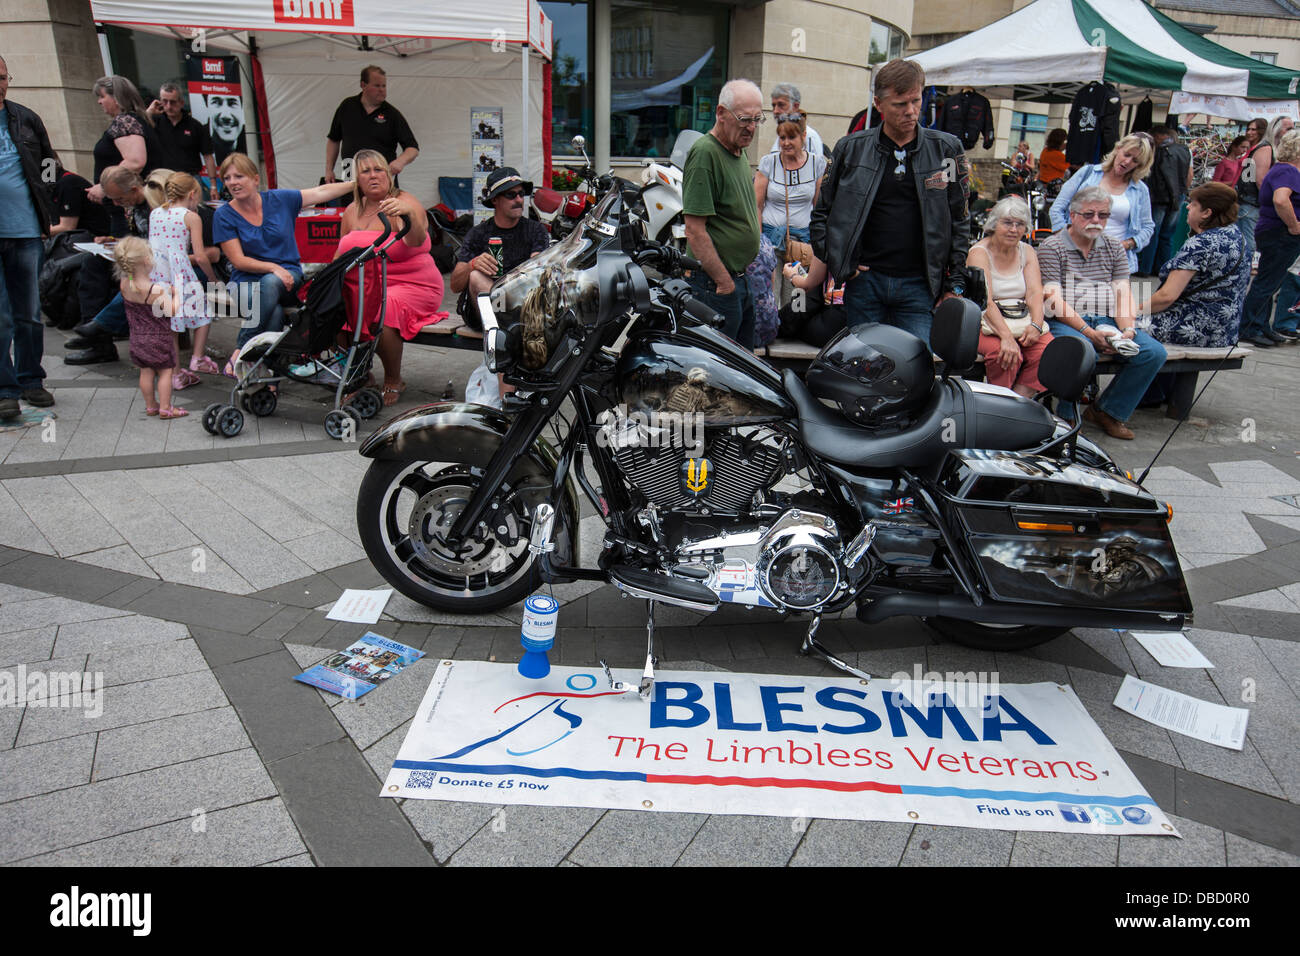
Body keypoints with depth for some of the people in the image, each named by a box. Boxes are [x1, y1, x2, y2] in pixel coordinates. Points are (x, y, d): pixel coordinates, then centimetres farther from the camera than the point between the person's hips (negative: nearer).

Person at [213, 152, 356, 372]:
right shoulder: (224, 215, 0)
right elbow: (238, 261, -6)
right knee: (275, 313, -34)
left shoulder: (279, 199, 3)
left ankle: (241, 349, -27)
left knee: (270, 283, -36)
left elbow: (322, 192, 4)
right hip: (248, 282, -1)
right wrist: (273, 267, -20)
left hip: (289, 275, 1)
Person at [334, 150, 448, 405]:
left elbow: (416, 241, -26)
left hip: (411, 284, -6)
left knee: (386, 309, -35)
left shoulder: (405, 203, -4)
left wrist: (408, 213, -46)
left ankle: (394, 381, -11)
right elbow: (341, 254, 26)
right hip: (364, 286, 6)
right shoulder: (352, 212, 15)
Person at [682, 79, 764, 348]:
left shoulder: (739, 152, 15)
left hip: (740, 278, 10)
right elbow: (695, 230, -21)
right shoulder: (704, 152, -15)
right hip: (715, 282, -10)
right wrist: (724, 282, -18)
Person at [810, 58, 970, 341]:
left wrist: (955, 284, 4)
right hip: (865, 280, 0)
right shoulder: (851, 148, 5)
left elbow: (960, 219, 9)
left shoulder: (945, 150, 5)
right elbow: (821, 213, 11)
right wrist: (838, 264, 0)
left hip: (918, 285, 0)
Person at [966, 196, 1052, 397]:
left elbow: (1035, 292, 2)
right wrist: (1007, 337, -31)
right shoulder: (979, 252, -4)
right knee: (1007, 354, -34)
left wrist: (1036, 325, -19)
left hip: (1024, 321, 5)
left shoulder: (1027, 252, 14)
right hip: (988, 323, -5)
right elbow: (985, 301, -18)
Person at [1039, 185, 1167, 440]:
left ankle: (1107, 411, -1)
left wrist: (1127, 329, -10)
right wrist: (1088, 332, -18)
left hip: (1108, 321, 6)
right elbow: (1053, 299, -10)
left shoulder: (1114, 247, 18)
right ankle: (1068, 418, -17)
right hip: (1066, 322, -6)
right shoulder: (1052, 247, 1)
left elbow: (1123, 293, 10)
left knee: (1154, 352, -15)